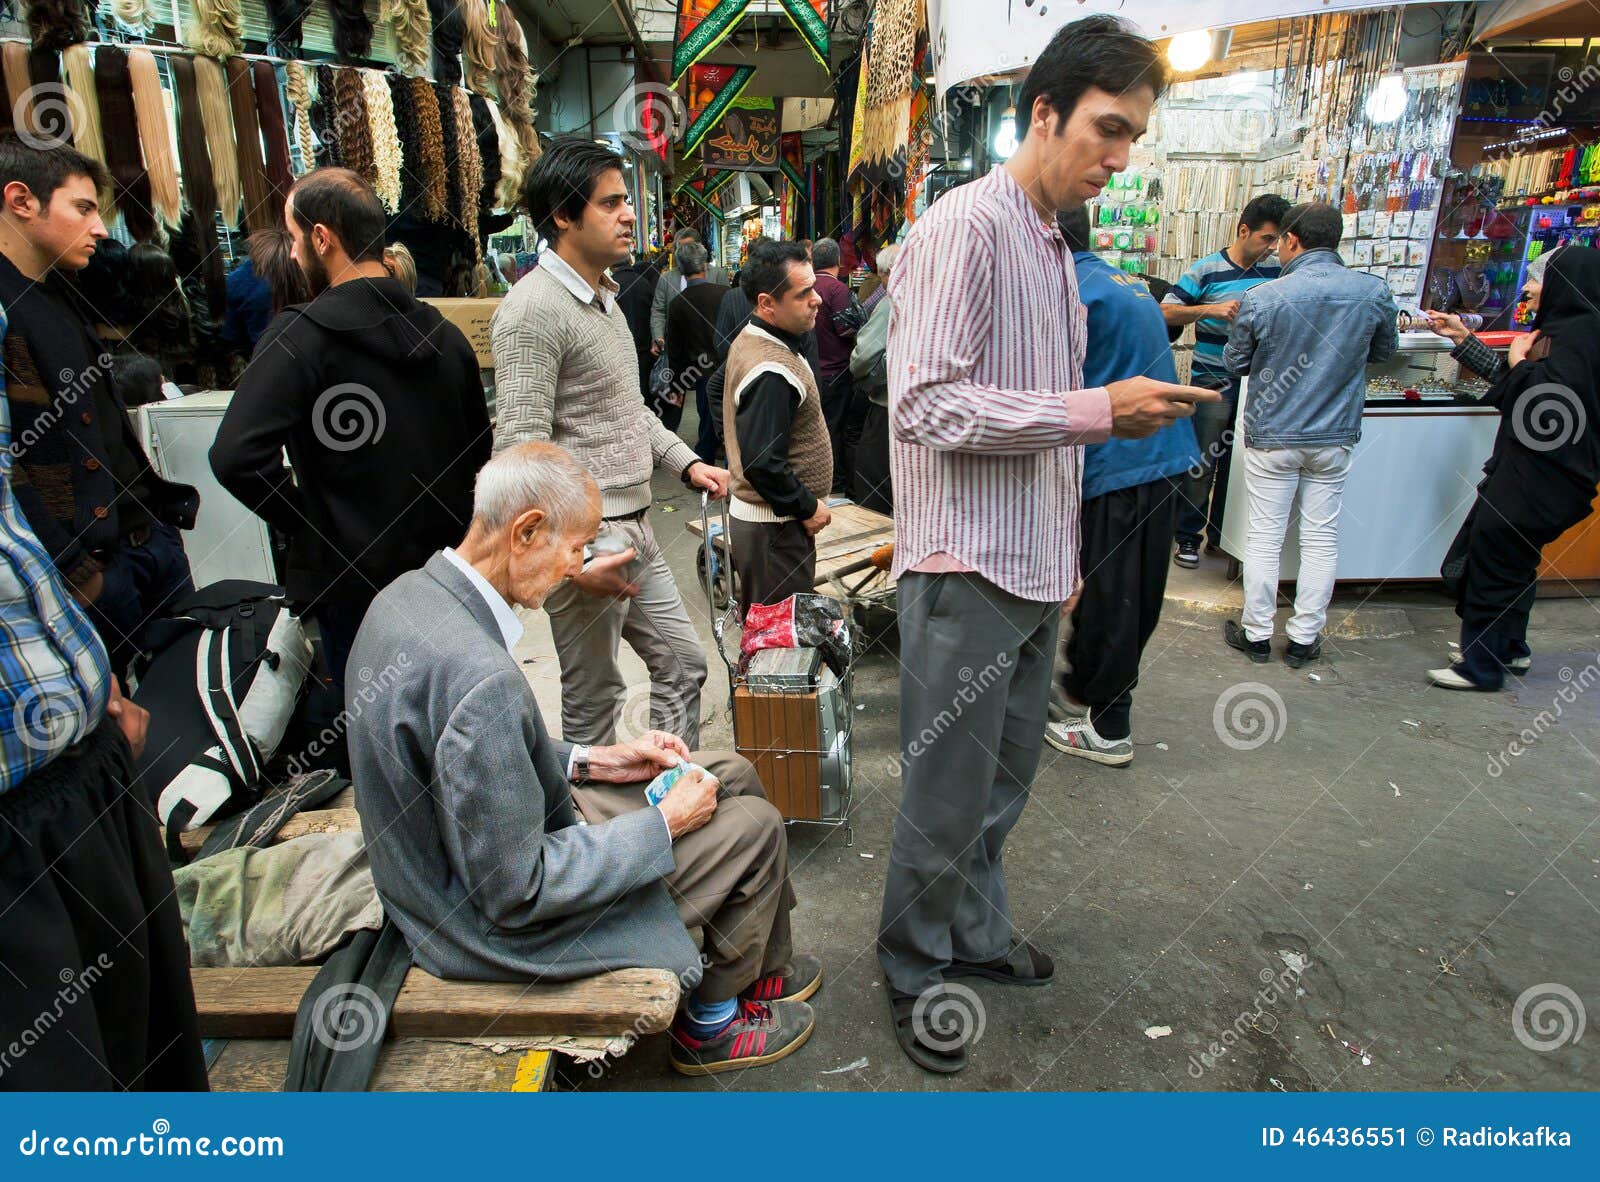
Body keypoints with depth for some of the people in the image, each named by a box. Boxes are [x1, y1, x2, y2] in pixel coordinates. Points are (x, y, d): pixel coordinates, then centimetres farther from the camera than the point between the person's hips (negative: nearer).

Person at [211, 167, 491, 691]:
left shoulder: (300, 335, -15)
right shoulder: (444, 333, 3)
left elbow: (236, 457, -24)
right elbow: (478, 447, 13)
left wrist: (305, 521, -10)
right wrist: (428, 507, 13)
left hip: (352, 581, -5)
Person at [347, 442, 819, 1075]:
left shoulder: (409, 595, -5)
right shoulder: (483, 678, -36)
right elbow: (516, 892, -28)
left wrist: (590, 761, 4)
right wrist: (665, 823, -17)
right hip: (496, 927, -9)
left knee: (733, 774, 13)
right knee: (755, 826, 2)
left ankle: (764, 963, 35)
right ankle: (710, 1022, 27)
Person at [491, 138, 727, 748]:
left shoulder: (605, 298, 15)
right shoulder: (534, 309, -17)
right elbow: (522, 450, -22)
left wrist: (686, 462, 11)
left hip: (635, 529, 10)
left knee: (683, 662, 16)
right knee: (594, 699, 5)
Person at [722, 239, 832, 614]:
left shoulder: (749, 340, 9)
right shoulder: (772, 373, -25)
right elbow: (763, 464, -27)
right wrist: (808, 507, -14)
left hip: (752, 513, 10)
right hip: (776, 526, -10)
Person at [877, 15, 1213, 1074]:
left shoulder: (1055, 247, 17)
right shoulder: (965, 228, -12)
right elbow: (928, 406, -21)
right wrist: (1097, 410, -20)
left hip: (1034, 572, 9)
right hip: (967, 570, -8)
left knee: (1004, 782, 19)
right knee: (949, 799, 4)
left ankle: (975, 932, 39)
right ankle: (913, 969, 26)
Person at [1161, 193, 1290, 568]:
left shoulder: (1276, 271, 7)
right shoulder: (1207, 270, -6)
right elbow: (1166, 312, -11)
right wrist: (1211, 310, -23)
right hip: (1214, 381, -4)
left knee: (1239, 461, 11)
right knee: (1203, 462, 0)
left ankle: (1222, 534, 23)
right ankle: (1188, 535, 12)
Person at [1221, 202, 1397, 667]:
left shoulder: (1260, 299, -15)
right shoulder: (1375, 292, -6)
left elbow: (1236, 362, -1)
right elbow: (1384, 351, 11)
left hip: (1272, 434, -2)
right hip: (1335, 436, 3)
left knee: (1264, 537, 7)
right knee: (1321, 538, 11)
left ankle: (1256, 633, 17)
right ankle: (1304, 638, 19)